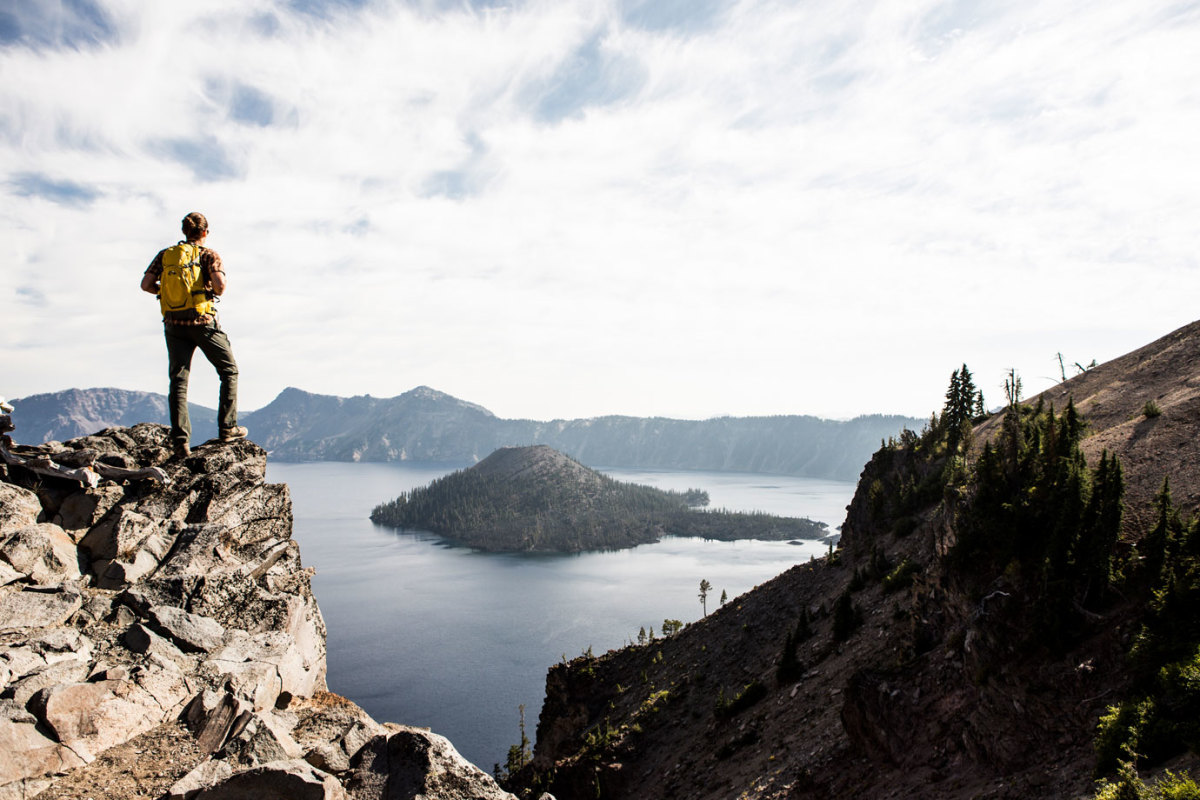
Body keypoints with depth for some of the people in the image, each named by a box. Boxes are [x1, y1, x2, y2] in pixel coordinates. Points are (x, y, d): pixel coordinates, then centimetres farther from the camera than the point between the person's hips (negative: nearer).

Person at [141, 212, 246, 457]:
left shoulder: (165, 254, 8)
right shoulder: (208, 254, -3)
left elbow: (146, 284, 1)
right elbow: (220, 285, -18)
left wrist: (167, 291, 18)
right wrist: (215, 291, 5)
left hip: (173, 324, 4)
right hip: (202, 322, -3)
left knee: (178, 380, 5)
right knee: (229, 371, 13)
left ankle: (180, 440, -4)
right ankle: (227, 428, 8)